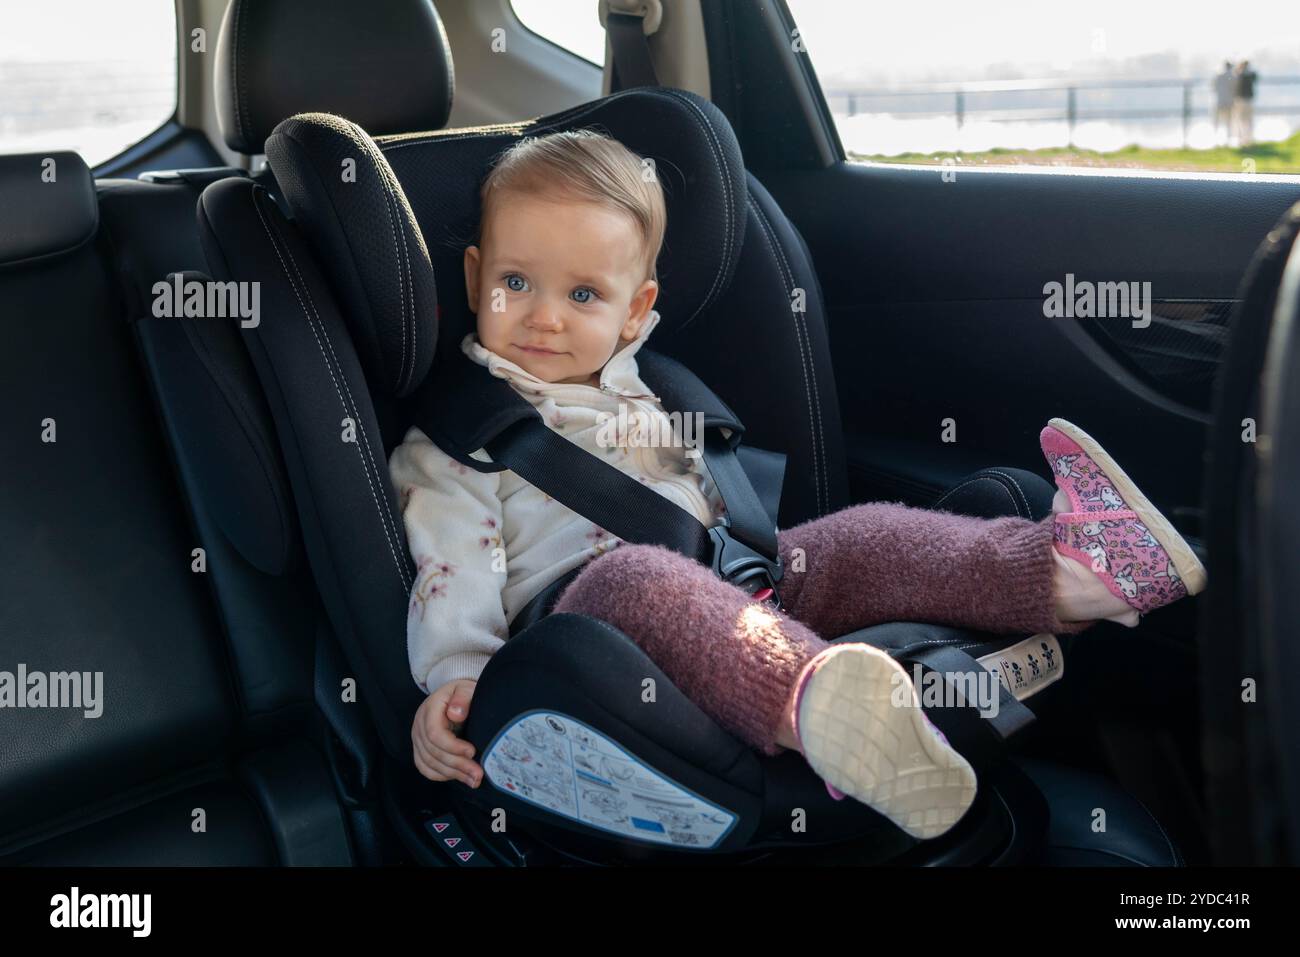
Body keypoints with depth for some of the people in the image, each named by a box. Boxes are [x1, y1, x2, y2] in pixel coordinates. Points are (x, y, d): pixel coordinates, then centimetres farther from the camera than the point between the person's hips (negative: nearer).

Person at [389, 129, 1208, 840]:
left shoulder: (635, 394, 26)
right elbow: (455, 567, -5)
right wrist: (454, 680, -20)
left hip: (729, 589, 7)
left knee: (862, 538, -11)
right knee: (635, 575, -40)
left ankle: (1077, 575, -27)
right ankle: (810, 701, -68)